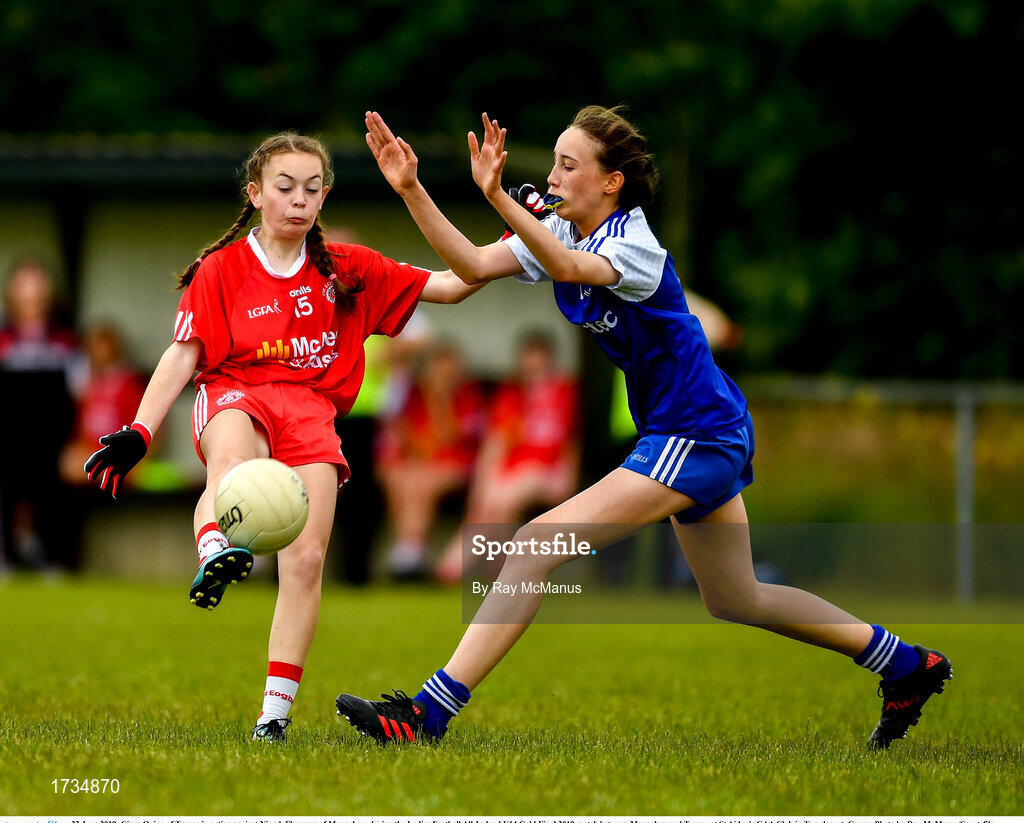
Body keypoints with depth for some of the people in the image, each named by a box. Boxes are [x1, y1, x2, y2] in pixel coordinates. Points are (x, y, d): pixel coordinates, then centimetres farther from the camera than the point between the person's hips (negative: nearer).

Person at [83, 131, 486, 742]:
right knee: (232, 451, -41)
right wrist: (139, 432, -8)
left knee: (307, 558, -15)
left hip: (311, 409, 2)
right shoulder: (221, 270, 8)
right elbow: (183, 355, 3)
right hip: (235, 393, -2)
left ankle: (276, 710, -11)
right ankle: (216, 550, -71)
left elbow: (450, 286, 14)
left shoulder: (347, 269, 14)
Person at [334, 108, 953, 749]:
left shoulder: (635, 245, -20)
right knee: (736, 601, 21)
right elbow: (474, 265, -5)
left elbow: (569, 267, -43)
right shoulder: (561, 234, 5)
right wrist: (412, 190, -14)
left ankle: (428, 712, -20)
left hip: (695, 435, -10)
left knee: (538, 545, -18)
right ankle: (905, 664, 32)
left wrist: (497, 197, -55)